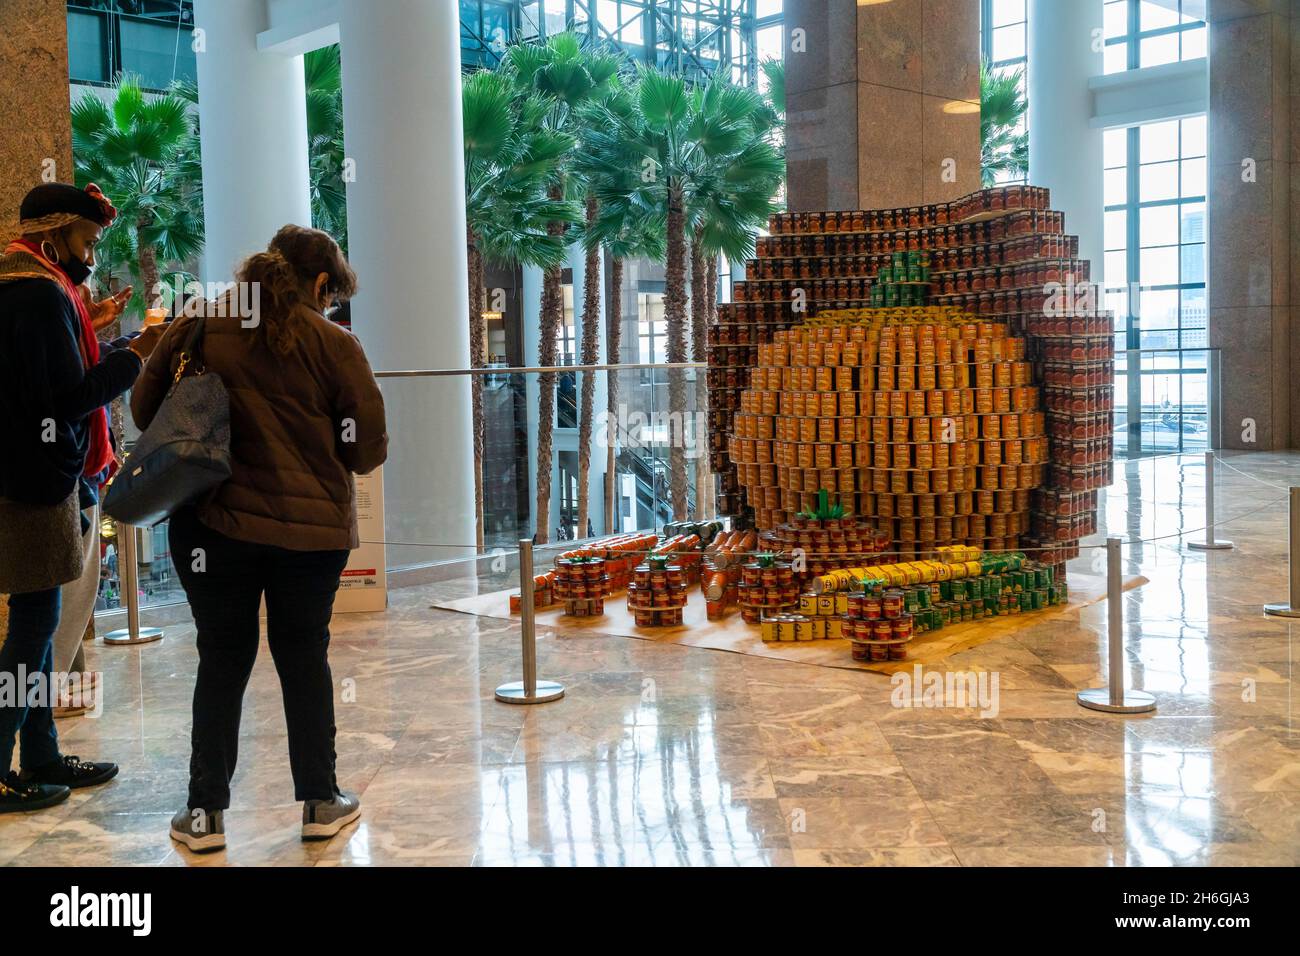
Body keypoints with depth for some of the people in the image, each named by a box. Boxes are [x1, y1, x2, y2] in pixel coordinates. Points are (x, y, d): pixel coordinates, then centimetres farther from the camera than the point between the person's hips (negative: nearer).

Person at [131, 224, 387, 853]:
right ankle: (320, 803, 21)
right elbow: (367, 448, -4)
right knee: (304, 657, 13)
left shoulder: (193, 329, 1)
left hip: (214, 524, 1)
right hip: (312, 527, -1)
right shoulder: (333, 345, -6)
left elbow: (145, 410, 9)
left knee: (222, 660, 12)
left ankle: (205, 813, 16)